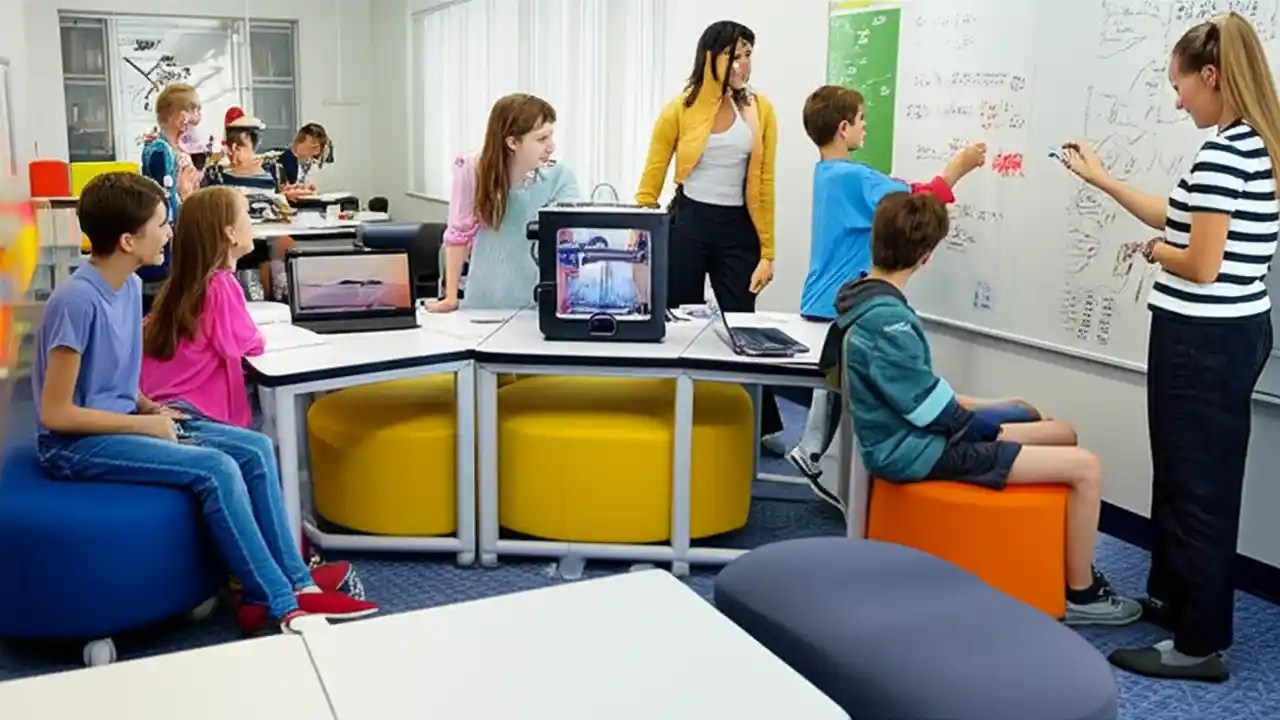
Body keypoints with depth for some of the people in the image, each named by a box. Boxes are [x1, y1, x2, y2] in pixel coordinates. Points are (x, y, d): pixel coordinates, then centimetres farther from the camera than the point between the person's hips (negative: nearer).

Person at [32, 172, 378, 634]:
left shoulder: (129, 285, 5)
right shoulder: (78, 301, -22)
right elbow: (55, 413, -20)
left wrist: (151, 408, 0)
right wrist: (145, 423, -16)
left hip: (119, 422, 8)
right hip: (75, 443, -8)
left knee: (255, 450, -6)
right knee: (215, 469, -26)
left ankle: (296, 581, -5)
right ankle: (281, 605, -15)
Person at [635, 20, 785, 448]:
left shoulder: (760, 110, 2)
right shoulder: (679, 110, -2)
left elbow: (764, 184, 2)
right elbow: (650, 184, -1)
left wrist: (767, 252, -2)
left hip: (738, 228, 1)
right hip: (688, 224, -1)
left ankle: (765, 426, 17)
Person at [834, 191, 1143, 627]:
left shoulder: (869, 298, 5)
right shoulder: (886, 319, -25)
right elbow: (931, 409, -23)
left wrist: (960, 404, 7)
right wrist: (973, 412, -5)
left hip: (918, 431, 10)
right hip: (916, 450, -10)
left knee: (1063, 434, 17)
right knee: (1085, 468, -11)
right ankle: (1080, 594, 7)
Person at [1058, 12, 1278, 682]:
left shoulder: (1222, 153, -21)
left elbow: (1200, 265, -24)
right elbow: (1186, 222, 17)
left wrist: (1153, 250, -3)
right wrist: (1102, 180, 21)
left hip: (1204, 342, -10)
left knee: (1195, 483, 0)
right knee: (1191, 474, 21)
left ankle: (1201, 644, 12)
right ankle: (1171, 595, 37)